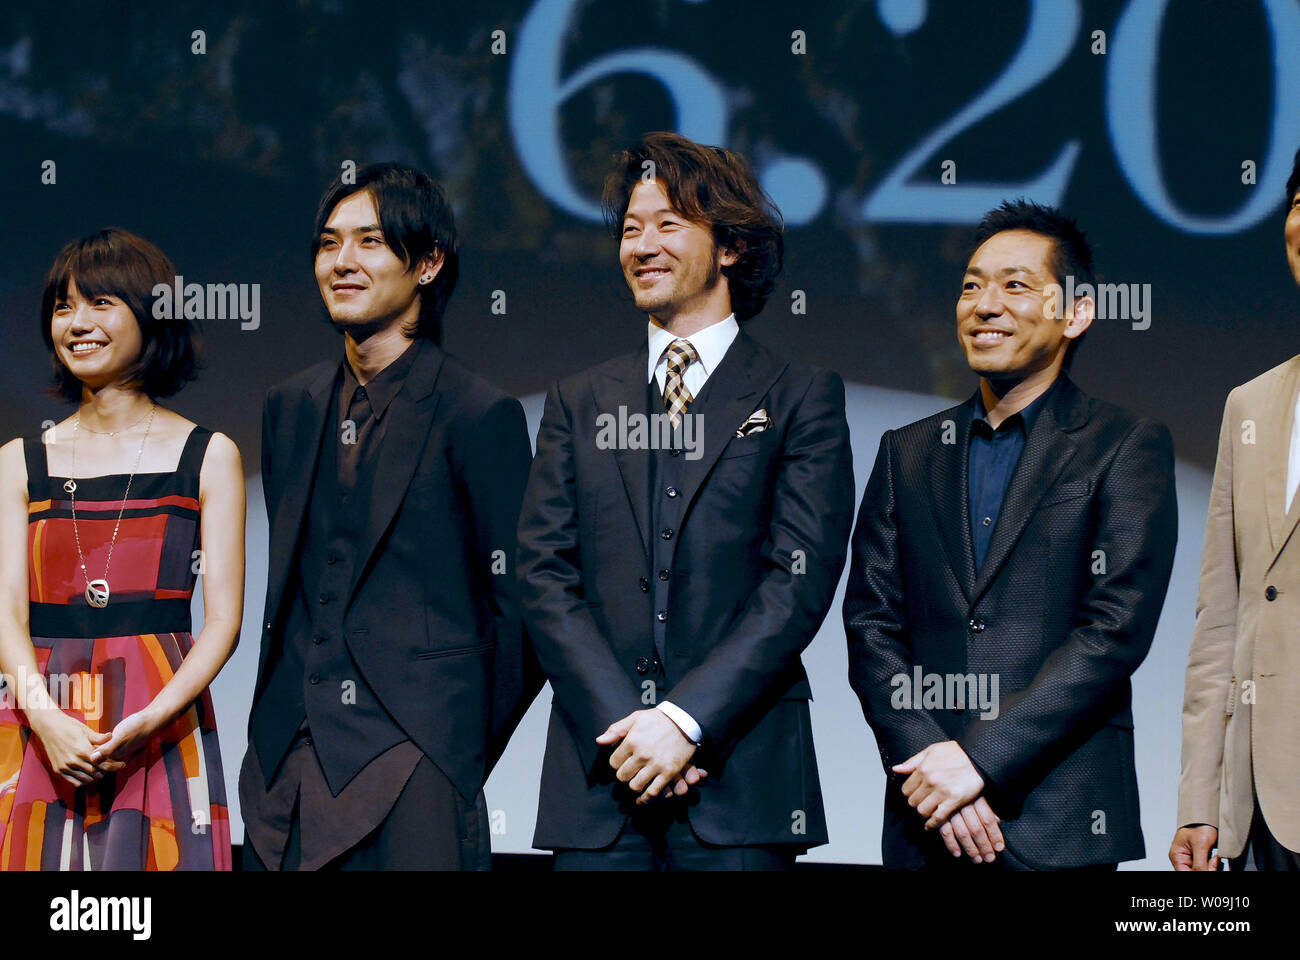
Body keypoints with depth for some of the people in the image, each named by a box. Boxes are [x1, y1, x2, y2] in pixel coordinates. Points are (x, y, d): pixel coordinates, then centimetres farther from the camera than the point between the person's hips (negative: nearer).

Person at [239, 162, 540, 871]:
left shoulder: (479, 414, -6)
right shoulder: (292, 406, 13)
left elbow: (521, 606, -4)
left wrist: (470, 749, -1)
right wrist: (288, 710, 12)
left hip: (411, 759, -5)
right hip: (287, 763, 5)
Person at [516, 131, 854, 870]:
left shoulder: (802, 398, 5)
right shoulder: (579, 403, 15)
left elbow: (800, 582, -4)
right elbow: (544, 576, 6)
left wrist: (685, 720, -13)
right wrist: (622, 724, -8)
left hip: (742, 778, -2)